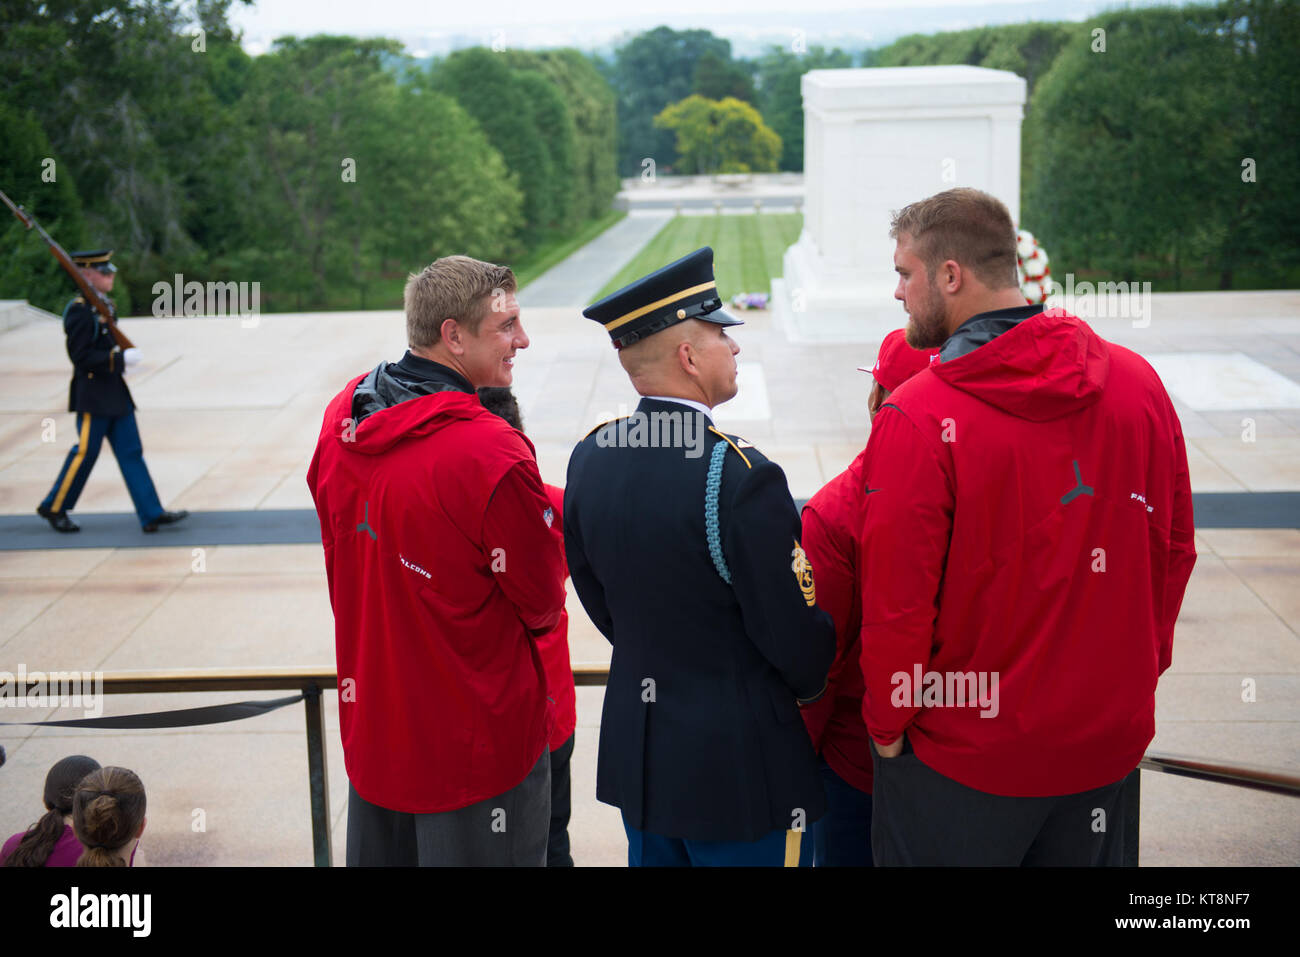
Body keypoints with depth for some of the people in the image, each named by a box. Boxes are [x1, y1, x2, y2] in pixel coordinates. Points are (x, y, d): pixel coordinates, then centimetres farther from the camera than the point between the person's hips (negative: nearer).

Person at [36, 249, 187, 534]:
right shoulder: (79, 311, -15)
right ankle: (53, 508, 18)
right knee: (85, 453, 1)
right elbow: (80, 357, -21)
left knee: (131, 453, 5)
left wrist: (119, 356, 10)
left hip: (115, 395, 9)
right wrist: (120, 358, -22)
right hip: (93, 397, -9)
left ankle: (152, 515, 4)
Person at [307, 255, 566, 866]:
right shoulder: (491, 454, -25)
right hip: (475, 744, -7)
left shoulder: (342, 417, -1)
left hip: (370, 724, 7)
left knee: (381, 849, 21)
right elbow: (544, 604, -13)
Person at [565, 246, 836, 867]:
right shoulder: (742, 477, -24)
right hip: (739, 767, -7)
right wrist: (811, 684, 6)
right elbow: (796, 639, -16)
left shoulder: (588, 459, -3)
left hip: (634, 757, 7)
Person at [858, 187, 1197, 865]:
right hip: (1109, 738, 5)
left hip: (963, 760, -5)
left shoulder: (916, 420, -21)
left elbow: (897, 602, -17)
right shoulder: (1138, 383, -4)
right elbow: (1175, 551, 5)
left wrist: (887, 725, -2)